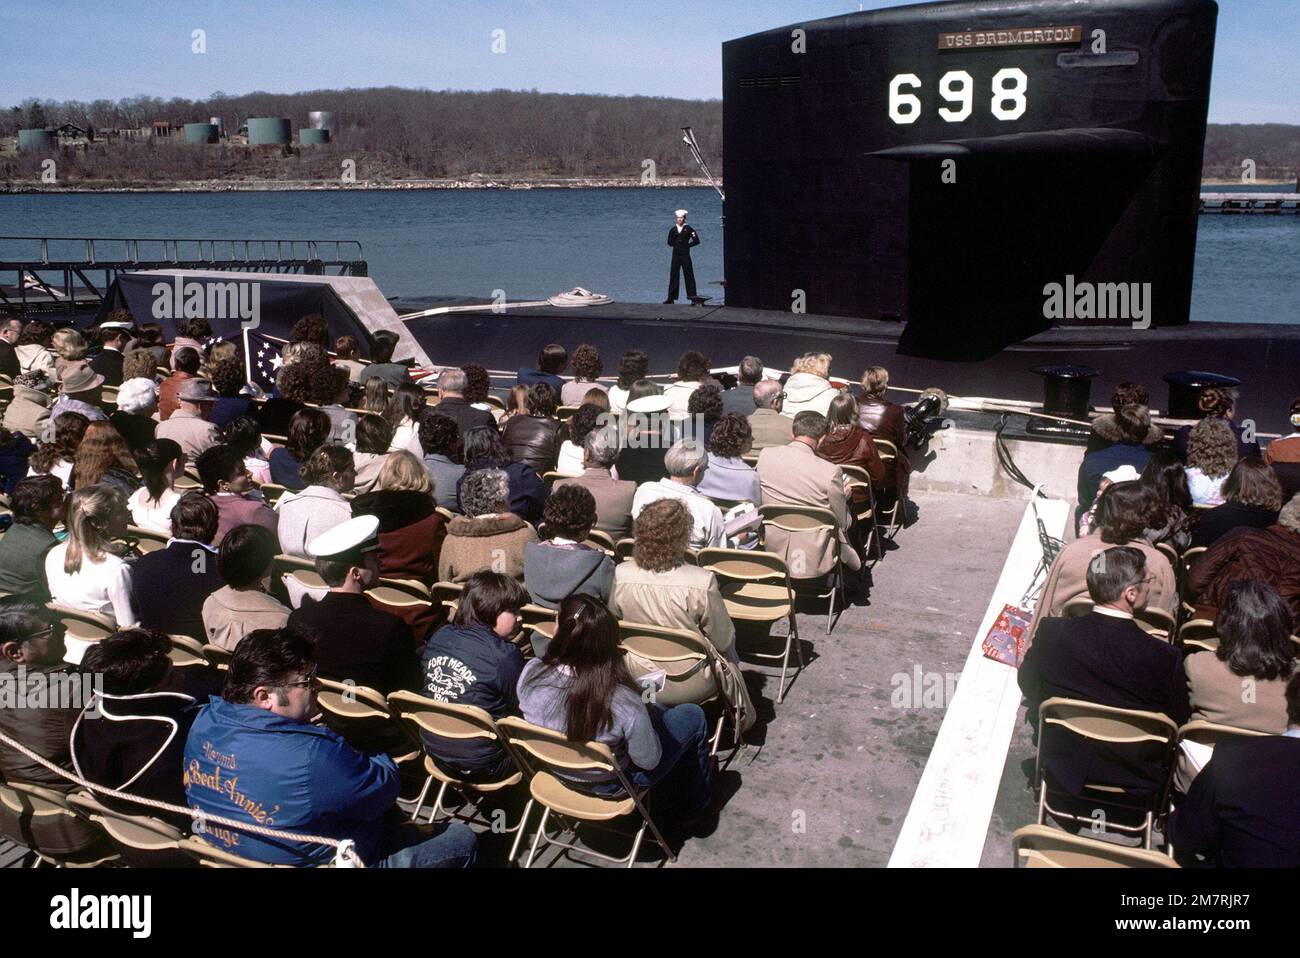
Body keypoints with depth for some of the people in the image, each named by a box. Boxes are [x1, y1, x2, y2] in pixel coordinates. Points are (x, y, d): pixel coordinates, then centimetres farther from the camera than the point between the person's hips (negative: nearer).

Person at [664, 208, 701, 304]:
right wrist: (677, 245, 1)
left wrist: (687, 245, -4)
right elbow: (670, 242, 14)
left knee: (689, 276, -3)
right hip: (675, 256, 3)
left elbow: (696, 241, 0)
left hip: (685, 255, -3)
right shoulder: (673, 230, 10)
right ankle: (671, 298, 7)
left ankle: (692, 297, 1)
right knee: (673, 276, 3)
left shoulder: (688, 229, 1)